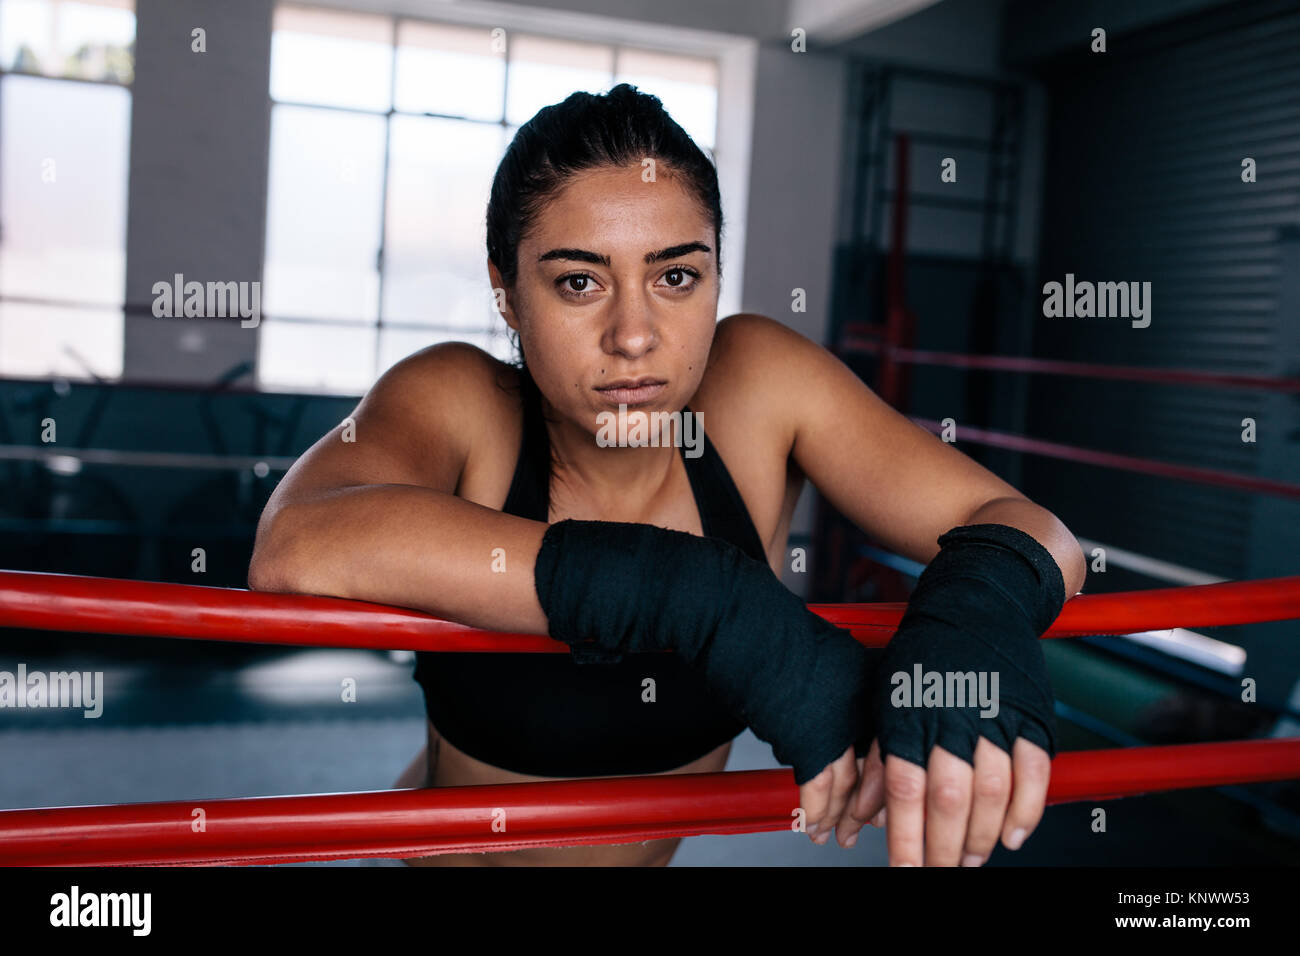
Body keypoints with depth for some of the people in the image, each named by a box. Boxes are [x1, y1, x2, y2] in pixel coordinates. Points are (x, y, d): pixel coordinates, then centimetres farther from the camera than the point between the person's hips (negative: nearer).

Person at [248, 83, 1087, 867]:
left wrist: (978, 608, -44)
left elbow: (1030, 532, -19)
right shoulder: (455, 404, -24)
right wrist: (704, 598, -50)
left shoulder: (758, 383, -20)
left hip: (653, 854, 4)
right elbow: (296, 546, -45)